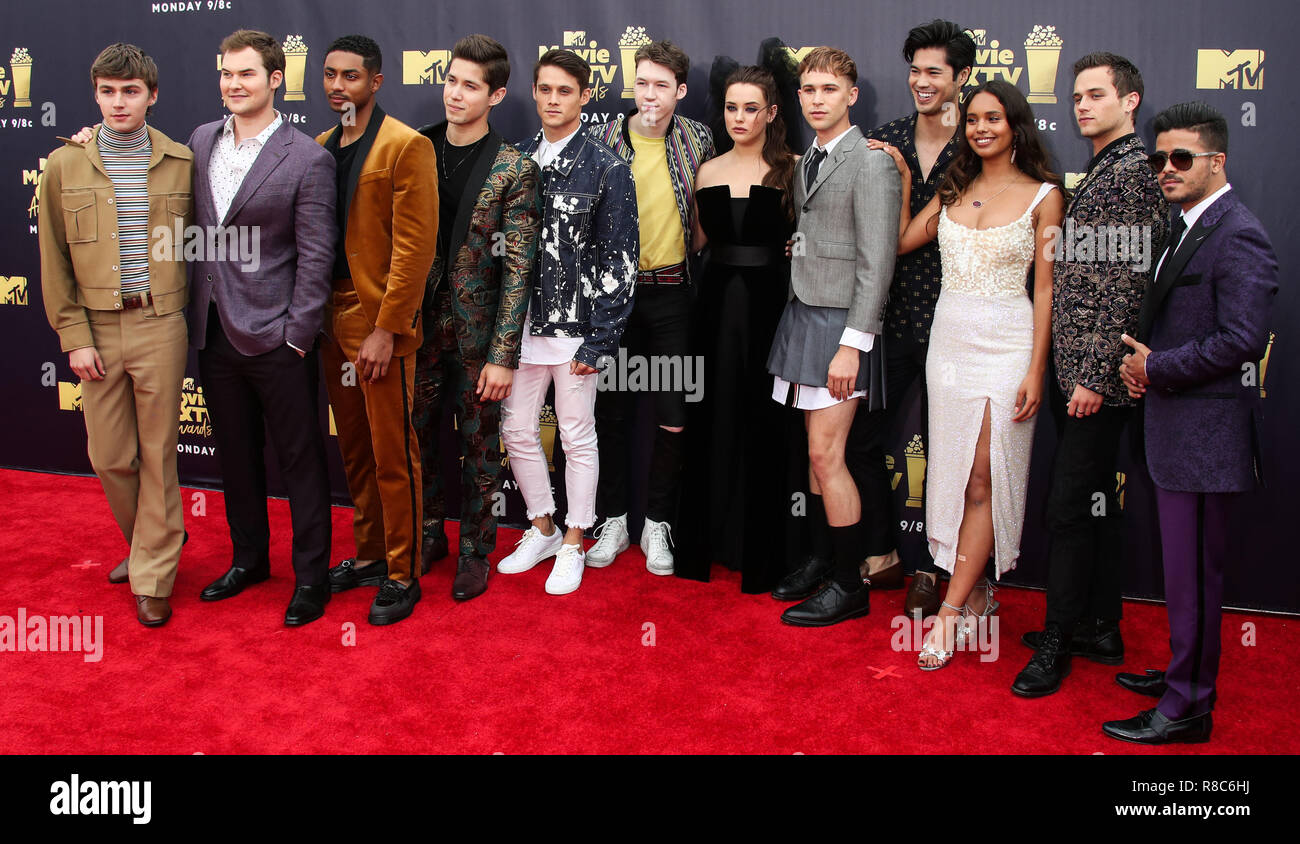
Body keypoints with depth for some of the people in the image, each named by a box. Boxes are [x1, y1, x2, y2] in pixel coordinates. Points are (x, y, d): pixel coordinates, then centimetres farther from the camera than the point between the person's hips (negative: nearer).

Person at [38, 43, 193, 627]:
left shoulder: (181, 163, 2)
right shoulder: (65, 165, 3)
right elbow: (54, 261, 4)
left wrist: (185, 312, 1)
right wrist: (74, 336, -2)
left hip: (160, 327, -1)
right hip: (96, 329, 1)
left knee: (158, 454, 3)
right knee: (109, 457, 8)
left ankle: (153, 577, 16)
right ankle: (147, 541, 34)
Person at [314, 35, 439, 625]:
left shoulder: (406, 146, -9)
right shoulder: (320, 146, 14)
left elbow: (414, 246, -14)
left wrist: (384, 329, -18)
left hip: (379, 323, -7)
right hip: (330, 318, 7)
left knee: (393, 456, 0)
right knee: (354, 450, 16)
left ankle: (401, 575, 12)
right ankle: (368, 554, 29)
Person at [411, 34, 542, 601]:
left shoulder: (514, 168, -8)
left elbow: (517, 268, -10)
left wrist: (503, 356, -13)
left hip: (479, 331, -3)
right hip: (420, 322, 4)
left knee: (479, 447, 8)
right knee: (420, 435, 14)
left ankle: (475, 550, 25)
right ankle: (428, 534, 34)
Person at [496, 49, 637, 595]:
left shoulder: (607, 168, -6)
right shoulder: (517, 159, 8)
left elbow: (619, 261, -8)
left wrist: (597, 340, -12)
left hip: (575, 326, -4)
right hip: (522, 323, 5)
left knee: (577, 436, 6)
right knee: (517, 431, 10)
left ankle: (574, 545, 21)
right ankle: (543, 529, 30)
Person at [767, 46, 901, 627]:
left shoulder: (870, 164, -10)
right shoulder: (808, 162, 15)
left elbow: (876, 265, -15)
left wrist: (852, 344, -19)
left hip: (840, 322, -7)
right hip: (803, 314, 7)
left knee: (826, 454, -7)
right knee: (818, 452, 12)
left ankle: (850, 588, 5)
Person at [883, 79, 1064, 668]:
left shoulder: (1042, 195, -2)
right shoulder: (954, 190, 12)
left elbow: (1045, 288, -5)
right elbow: (900, 242, 13)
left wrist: (1036, 369, -10)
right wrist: (900, 180, 8)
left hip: (1007, 343, -5)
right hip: (949, 338, 5)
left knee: (985, 479, -4)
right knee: (954, 472, 7)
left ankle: (950, 612, -1)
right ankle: (976, 592, 20)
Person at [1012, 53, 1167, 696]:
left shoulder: (1132, 173, -12)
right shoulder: (1100, 173, 17)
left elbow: (1129, 284, -18)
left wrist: (1097, 376, -20)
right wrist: (1074, 371, 16)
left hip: (1097, 375, -10)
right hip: (1074, 367, 10)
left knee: (1070, 505, -4)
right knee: (1094, 498, 15)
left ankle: (1058, 642, 7)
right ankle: (1100, 629, 26)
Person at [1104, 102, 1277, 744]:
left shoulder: (1237, 236, -16)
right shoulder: (1186, 226, 15)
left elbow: (1239, 342, -23)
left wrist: (1155, 368, -14)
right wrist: (1138, 360, 4)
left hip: (1206, 434, -10)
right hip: (1176, 427, 10)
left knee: (1193, 573, -1)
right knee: (1184, 568, 19)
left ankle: (1187, 709, 10)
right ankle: (1186, 675, 34)